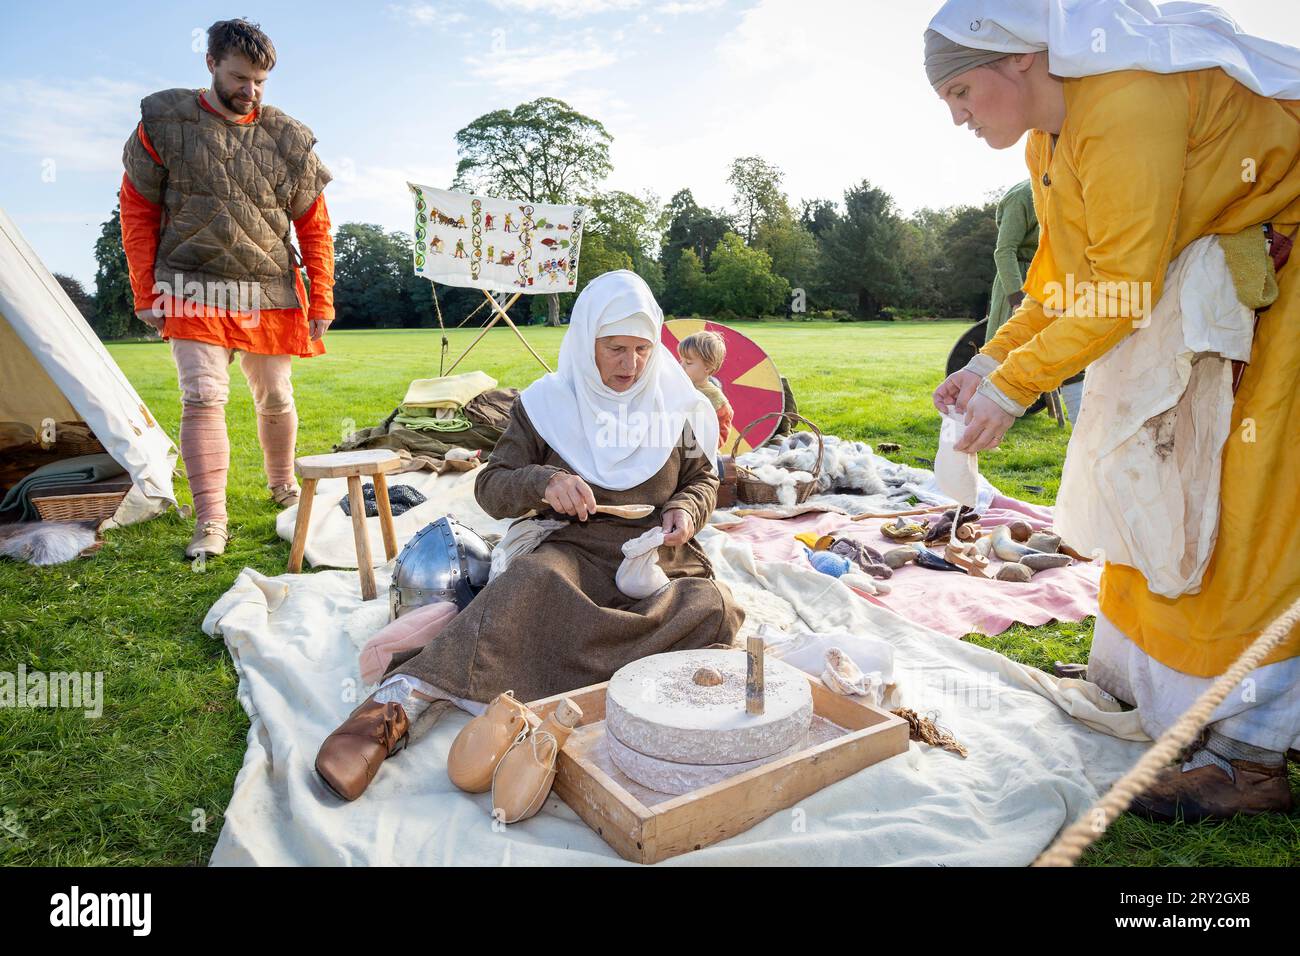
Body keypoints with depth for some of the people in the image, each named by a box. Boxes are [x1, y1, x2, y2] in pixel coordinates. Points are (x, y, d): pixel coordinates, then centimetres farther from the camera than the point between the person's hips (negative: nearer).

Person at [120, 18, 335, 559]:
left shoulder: (288, 140, 5)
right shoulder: (165, 123, 3)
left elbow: (314, 228, 6)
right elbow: (138, 212, 5)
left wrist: (321, 301, 1)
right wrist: (145, 293, 0)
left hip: (271, 294, 2)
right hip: (196, 291, -1)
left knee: (276, 399, 10)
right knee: (203, 398, -11)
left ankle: (282, 485, 34)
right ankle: (210, 522, -6)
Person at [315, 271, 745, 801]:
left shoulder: (676, 402, 10)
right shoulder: (548, 403, 4)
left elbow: (703, 479, 21)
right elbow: (490, 488, 3)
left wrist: (685, 510, -2)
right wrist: (543, 482, -18)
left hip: (662, 553, 3)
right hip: (580, 550, -2)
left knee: (714, 610, -32)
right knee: (532, 577, -38)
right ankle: (398, 702, -41)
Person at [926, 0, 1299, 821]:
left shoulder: (1128, 107, -26)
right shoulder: (1048, 144, 3)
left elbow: (1123, 289, -28)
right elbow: (1063, 275, 7)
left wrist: (1012, 387, -24)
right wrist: (989, 362, -3)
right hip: (1220, 278, 9)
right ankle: (1141, 681, 23)